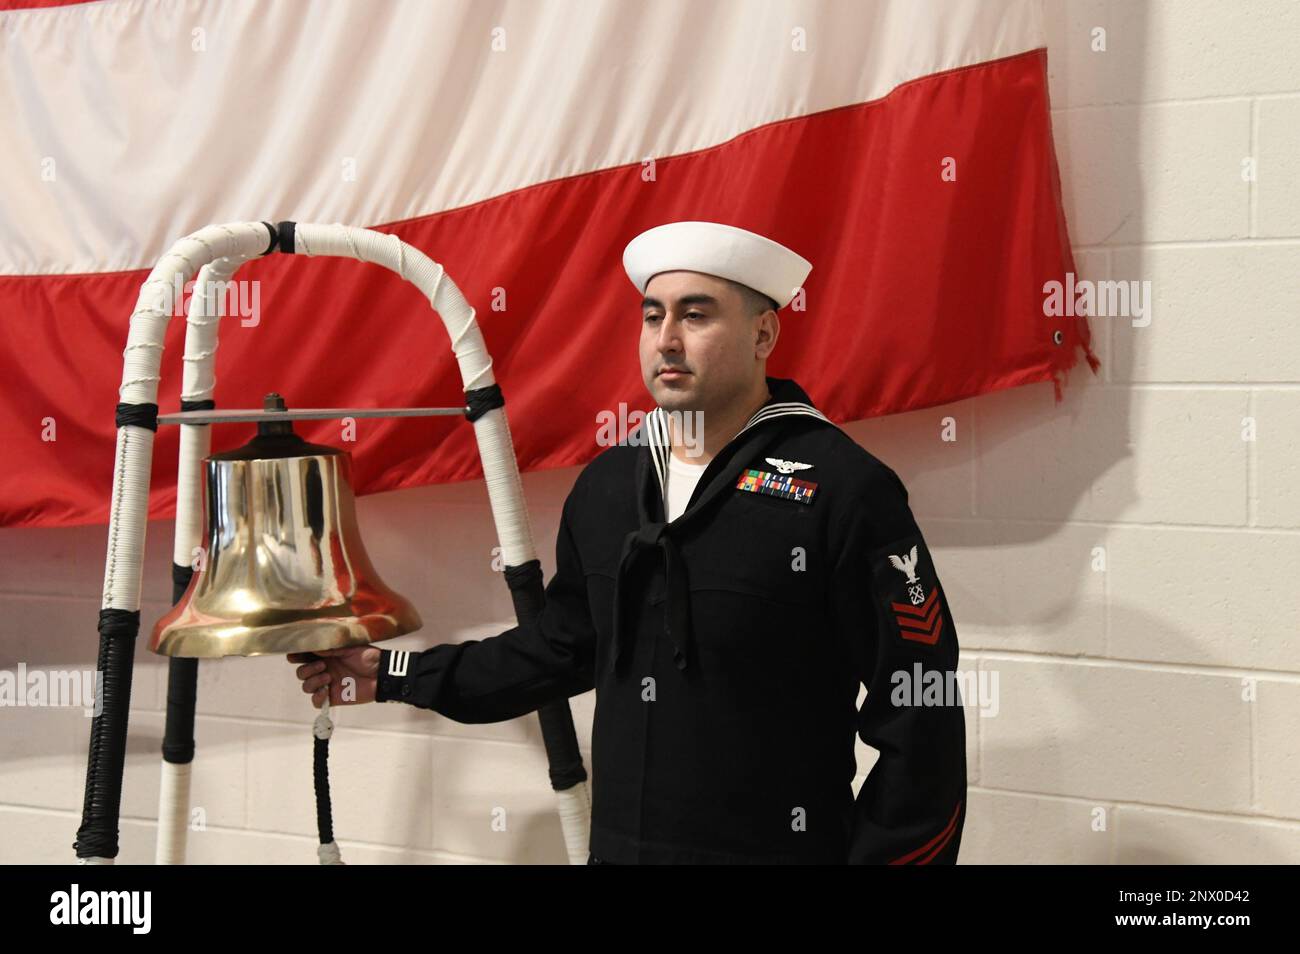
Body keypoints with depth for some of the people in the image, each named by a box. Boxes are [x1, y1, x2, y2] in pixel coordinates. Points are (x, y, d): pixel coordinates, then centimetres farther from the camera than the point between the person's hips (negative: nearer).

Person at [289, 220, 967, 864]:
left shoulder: (845, 488, -13)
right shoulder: (604, 484, 7)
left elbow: (920, 719, -12)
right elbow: (560, 649, 18)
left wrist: (879, 854, -14)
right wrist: (396, 676, 18)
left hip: (779, 845, -5)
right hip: (618, 843, 6)